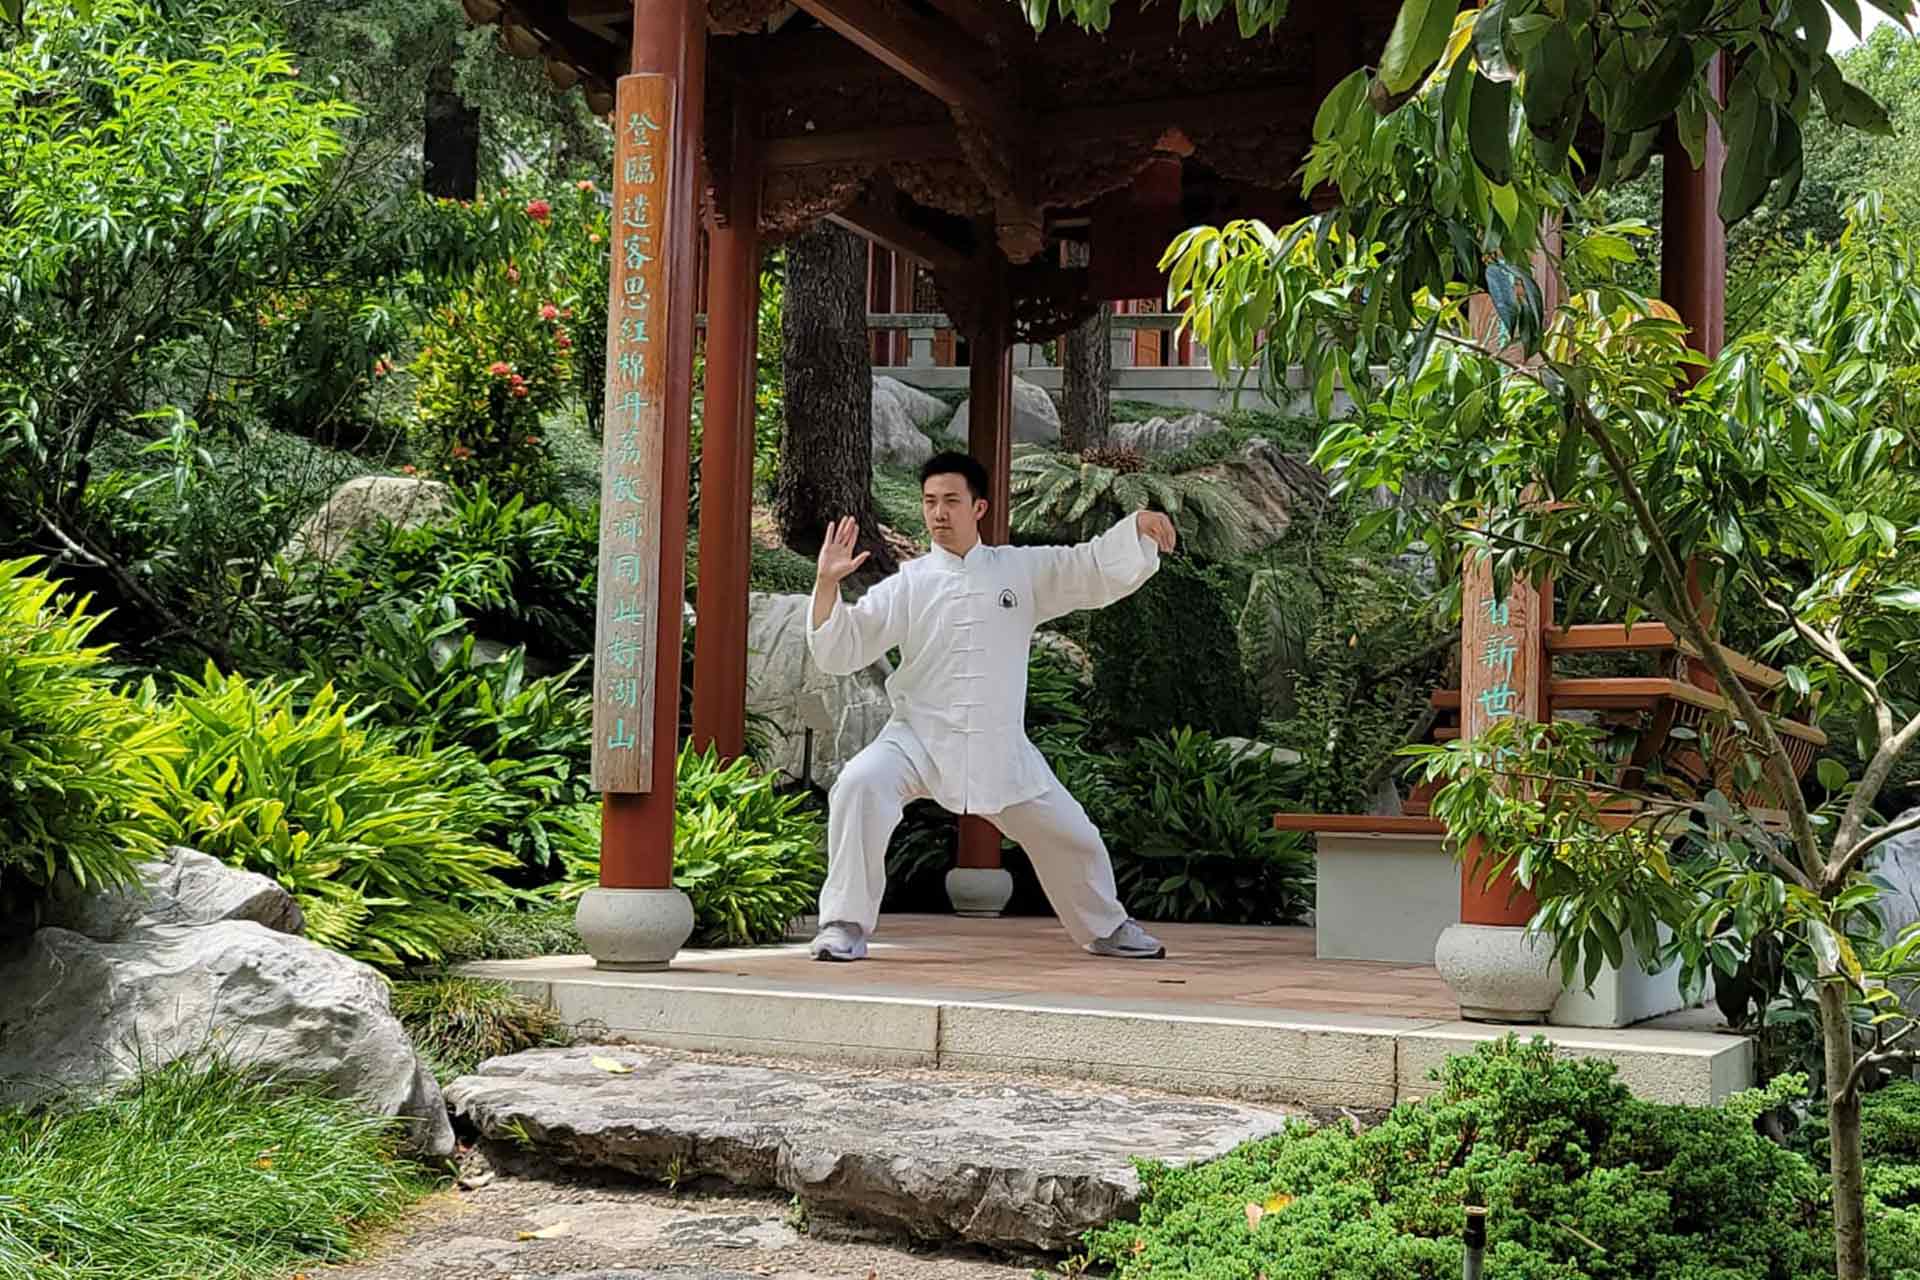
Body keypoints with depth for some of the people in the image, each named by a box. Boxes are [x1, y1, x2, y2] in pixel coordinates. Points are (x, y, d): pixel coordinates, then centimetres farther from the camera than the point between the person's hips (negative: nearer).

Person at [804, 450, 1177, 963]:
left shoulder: (1023, 570, 1)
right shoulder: (907, 584, -4)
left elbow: (1098, 569, -3)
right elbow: (839, 651, -8)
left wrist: (1138, 525, -21)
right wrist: (827, 583, -22)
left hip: (1001, 746, 2)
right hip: (920, 738, -2)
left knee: (1072, 837, 9)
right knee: (859, 785, -30)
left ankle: (1107, 929, 39)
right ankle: (845, 925, -17)